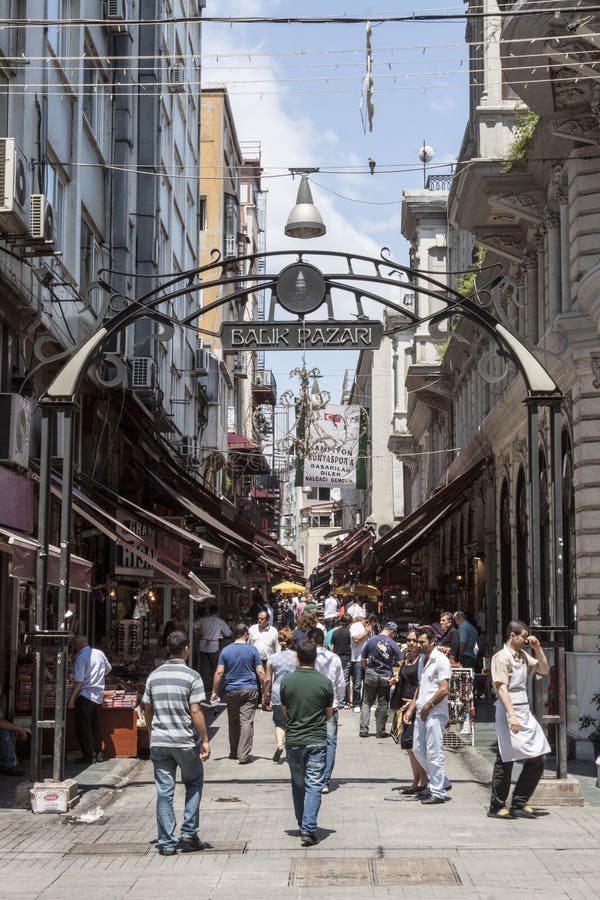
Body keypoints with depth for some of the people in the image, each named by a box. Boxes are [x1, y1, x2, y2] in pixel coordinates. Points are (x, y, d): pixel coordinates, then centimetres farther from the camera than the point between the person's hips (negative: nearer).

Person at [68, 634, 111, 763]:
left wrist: (71, 698, -13)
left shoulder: (80, 657, -14)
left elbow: (78, 681, -19)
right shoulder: (99, 653, 7)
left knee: (83, 727, 0)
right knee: (96, 725, 15)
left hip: (85, 696, -7)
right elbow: (108, 669, 24)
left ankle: (89, 755, -1)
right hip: (99, 696, 7)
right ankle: (98, 753, 18)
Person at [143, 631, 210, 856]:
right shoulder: (191, 676, -9)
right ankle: (189, 834, 10)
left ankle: (166, 842, 6)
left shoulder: (154, 676, 5)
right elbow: (196, 712, -12)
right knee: (194, 785, 16)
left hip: (159, 742, 3)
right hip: (186, 741, -3)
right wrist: (205, 740, -6)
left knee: (164, 791, 6)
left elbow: (147, 710, 10)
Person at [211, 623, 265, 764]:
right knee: (247, 722, -3)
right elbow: (260, 672, -5)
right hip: (249, 690, -2)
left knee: (233, 722, 14)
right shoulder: (252, 650, -3)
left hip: (231, 691, 2)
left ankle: (234, 753, 22)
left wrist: (215, 692, 3)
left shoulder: (225, 651, 1)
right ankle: (243, 755, -9)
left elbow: (219, 672, -2)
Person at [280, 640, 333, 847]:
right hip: (317, 740, -2)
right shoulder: (324, 682, -7)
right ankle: (308, 830, -10)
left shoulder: (286, 680, -3)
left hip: (293, 740, 2)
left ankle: (303, 826, 27)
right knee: (314, 785, 0)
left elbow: (285, 712, 8)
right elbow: (329, 714, 4)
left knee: (298, 784, 17)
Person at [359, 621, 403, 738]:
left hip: (371, 675, 1)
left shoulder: (371, 640, -2)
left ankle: (363, 730, 4)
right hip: (386, 677, -1)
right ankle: (380, 731, 12)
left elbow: (362, 660, 1)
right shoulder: (393, 644, -6)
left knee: (367, 703, 9)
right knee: (383, 704, 9)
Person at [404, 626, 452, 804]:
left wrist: (427, 706, -12)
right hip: (422, 713, 9)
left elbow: (444, 689, -18)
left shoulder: (441, 660, -11)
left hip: (435, 713, -9)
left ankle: (438, 792, 3)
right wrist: (411, 709, 15)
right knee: (418, 750, 12)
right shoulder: (422, 660, 17)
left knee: (434, 753, -6)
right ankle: (441, 782, 26)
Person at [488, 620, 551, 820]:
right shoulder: (502, 657, -9)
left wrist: (537, 649, 9)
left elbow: (544, 670, 24)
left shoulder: (523, 656, 16)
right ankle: (497, 807, 8)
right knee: (505, 761, -1)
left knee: (537, 761, 6)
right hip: (508, 712, -8)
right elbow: (501, 688, -18)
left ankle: (519, 804, 15)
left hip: (525, 712, 8)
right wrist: (512, 715, -26)